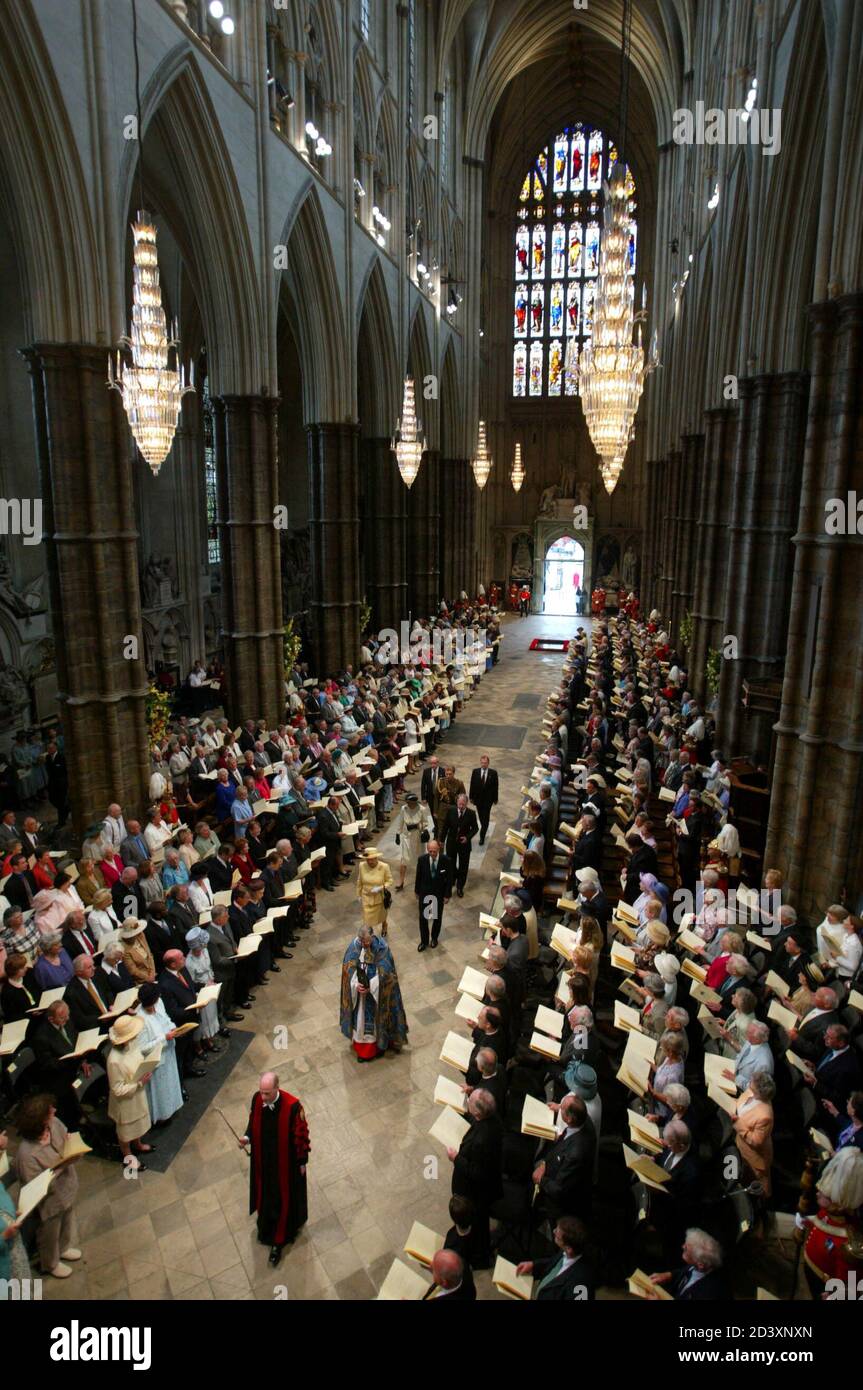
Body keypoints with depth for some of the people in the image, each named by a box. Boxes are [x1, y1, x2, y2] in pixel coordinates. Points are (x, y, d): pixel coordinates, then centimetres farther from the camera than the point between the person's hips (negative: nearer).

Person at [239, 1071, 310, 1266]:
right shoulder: (257, 1098, -21)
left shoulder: (292, 1106, -34)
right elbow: (253, 1122, 1)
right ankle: (266, 1221, 57)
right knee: (264, 1191, 27)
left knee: (283, 1197, 15)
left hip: (285, 1160, -4)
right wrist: (247, 1137, -18)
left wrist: (302, 1161, -7)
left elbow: (301, 1134, -18)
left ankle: (278, 1240, 37)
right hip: (262, 1158, 4)